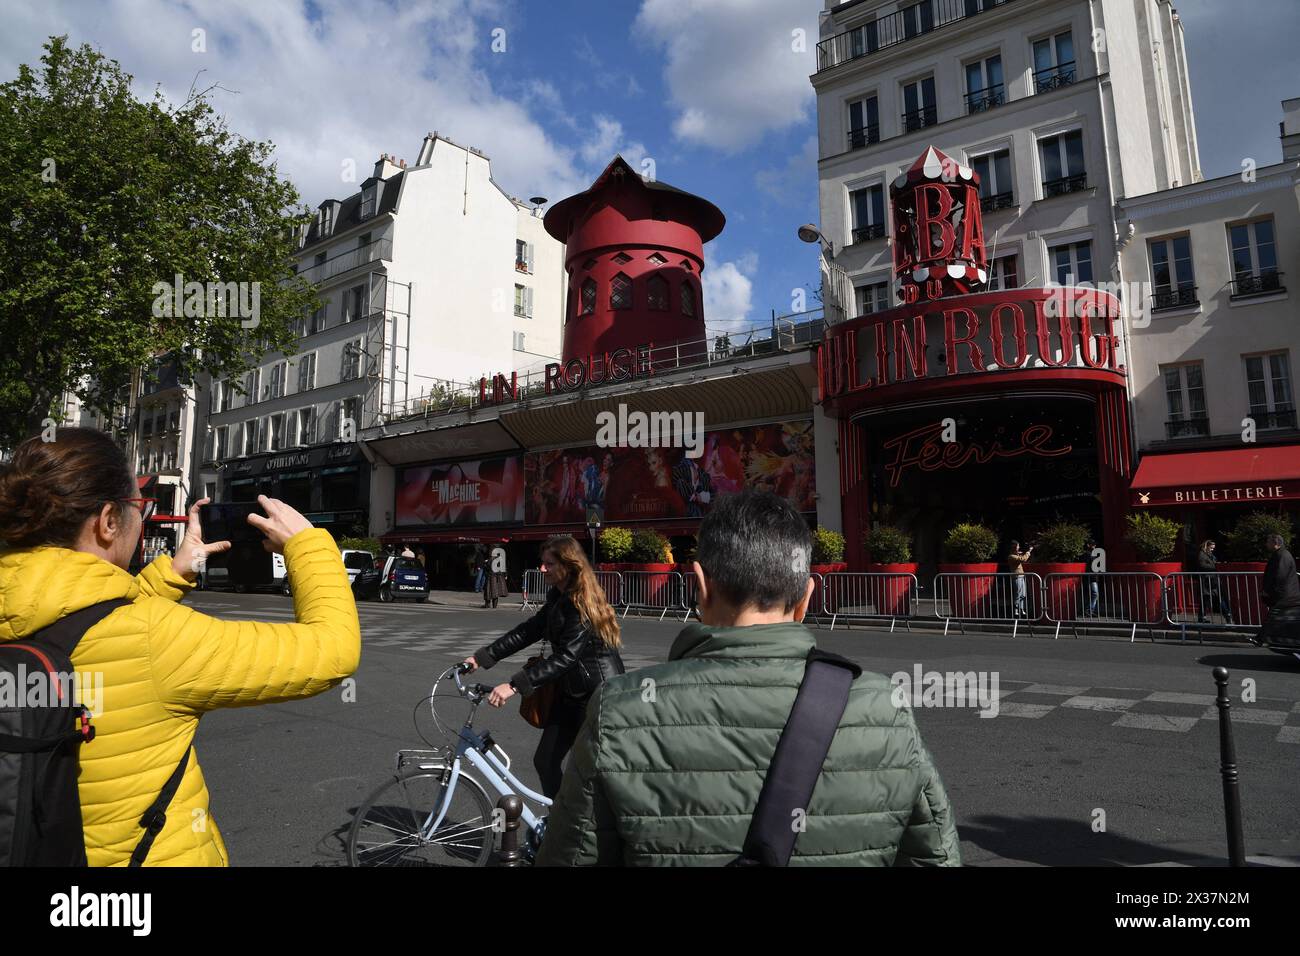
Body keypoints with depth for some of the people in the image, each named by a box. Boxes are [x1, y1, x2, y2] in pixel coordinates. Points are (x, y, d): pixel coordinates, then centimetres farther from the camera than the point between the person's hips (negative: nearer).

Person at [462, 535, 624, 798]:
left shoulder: (583, 604, -21)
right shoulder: (558, 599, 7)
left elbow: (565, 657, -29)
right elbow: (527, 631, 5)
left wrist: (514, 685, -35)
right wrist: (481, 657, -2)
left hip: (598, 693, -9)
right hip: (570, 691, 9)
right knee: (545, 760, 9)